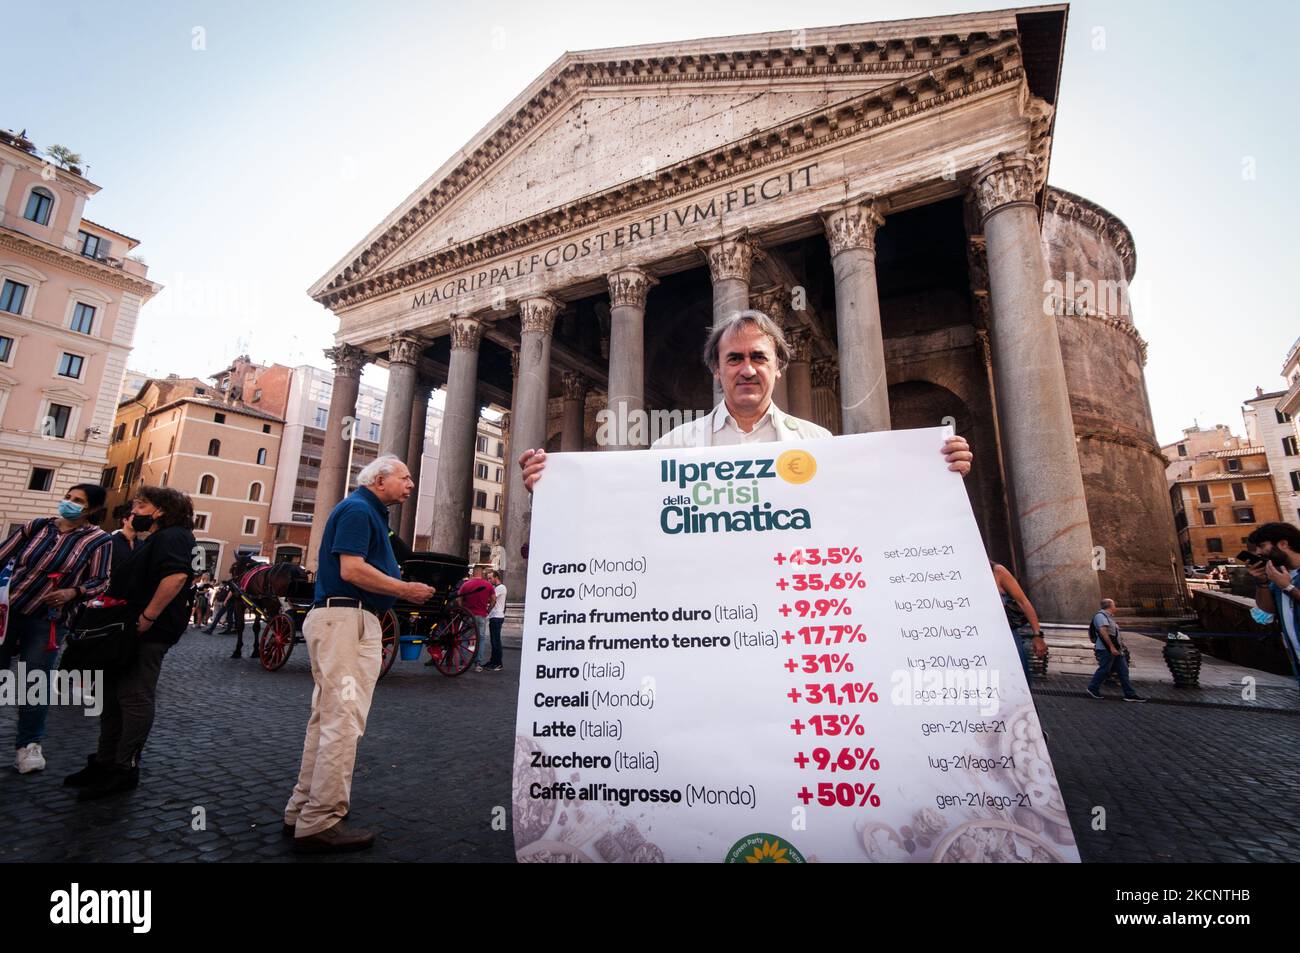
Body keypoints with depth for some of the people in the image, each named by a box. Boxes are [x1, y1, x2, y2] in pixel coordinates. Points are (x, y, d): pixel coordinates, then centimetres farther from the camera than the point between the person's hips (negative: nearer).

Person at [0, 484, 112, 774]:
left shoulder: (99, 540, -6)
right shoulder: (37, 526, 2)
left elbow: (100, 582, -7)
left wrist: (73, 592, -24)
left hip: (47, 621, -2)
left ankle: (28, 745, 17)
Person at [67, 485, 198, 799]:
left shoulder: (173, 536, -14)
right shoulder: (149, 540, 20)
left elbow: (176, 576, -30)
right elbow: (129, 582, 27)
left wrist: (146, 619, -26)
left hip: (147, 633, -11)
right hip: (127, 632, 11)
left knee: (135, 699, -2)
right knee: (113, 698, 18)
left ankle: (124, 770, 8)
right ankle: (104, 762, 30)